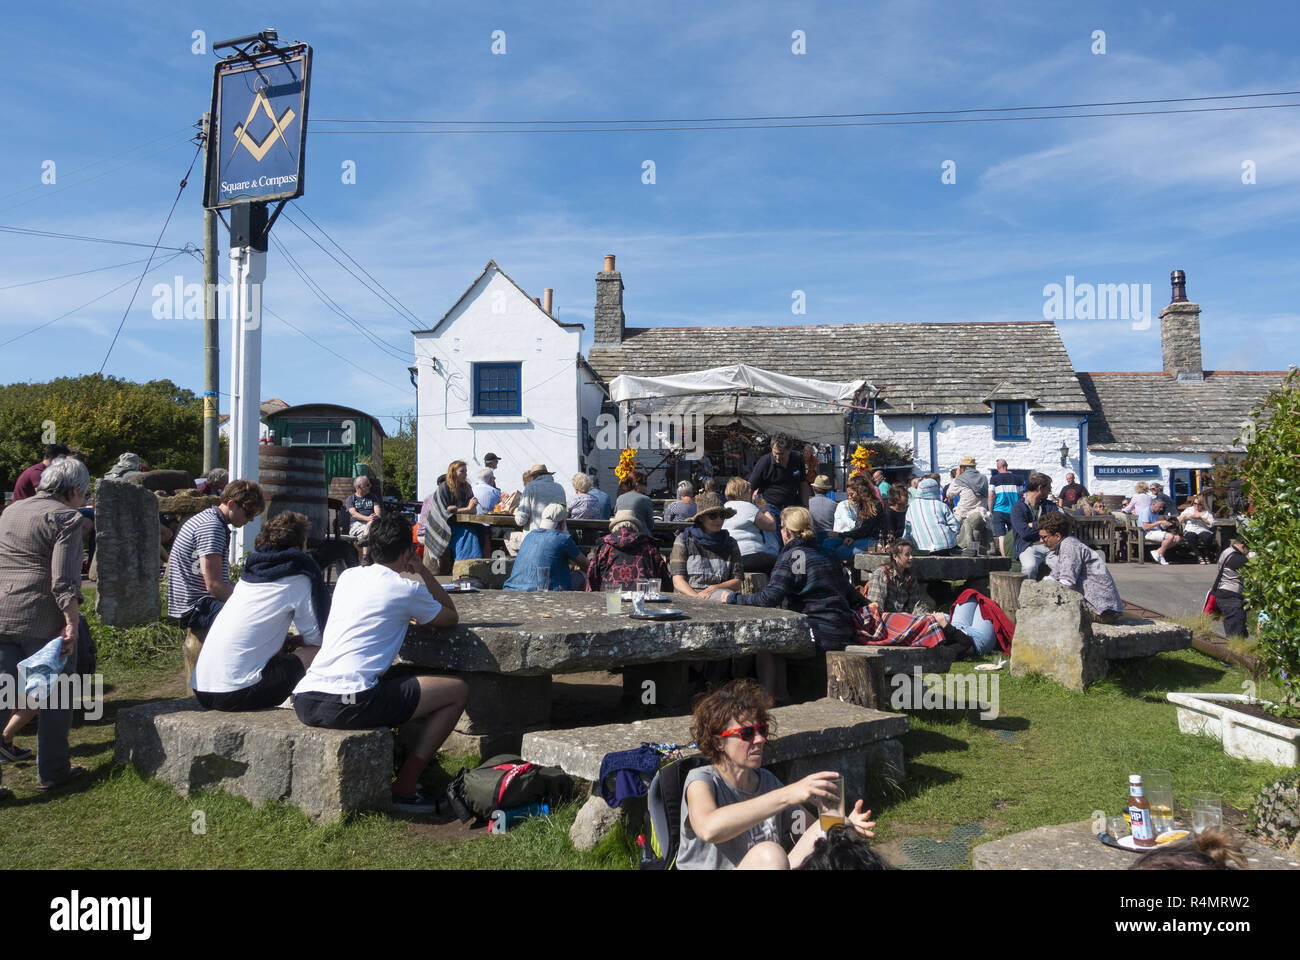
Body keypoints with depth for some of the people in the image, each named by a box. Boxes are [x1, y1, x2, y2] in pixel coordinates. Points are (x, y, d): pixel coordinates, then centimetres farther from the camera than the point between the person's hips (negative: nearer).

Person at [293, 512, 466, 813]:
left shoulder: (348, 576, 18)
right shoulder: (406, 589, 0)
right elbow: (451, 617, 18)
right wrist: (423, 571, 21)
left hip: (304, 701, 8)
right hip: (347, 704, -8)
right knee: (458, 690, 2)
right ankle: (404, 788, 6)